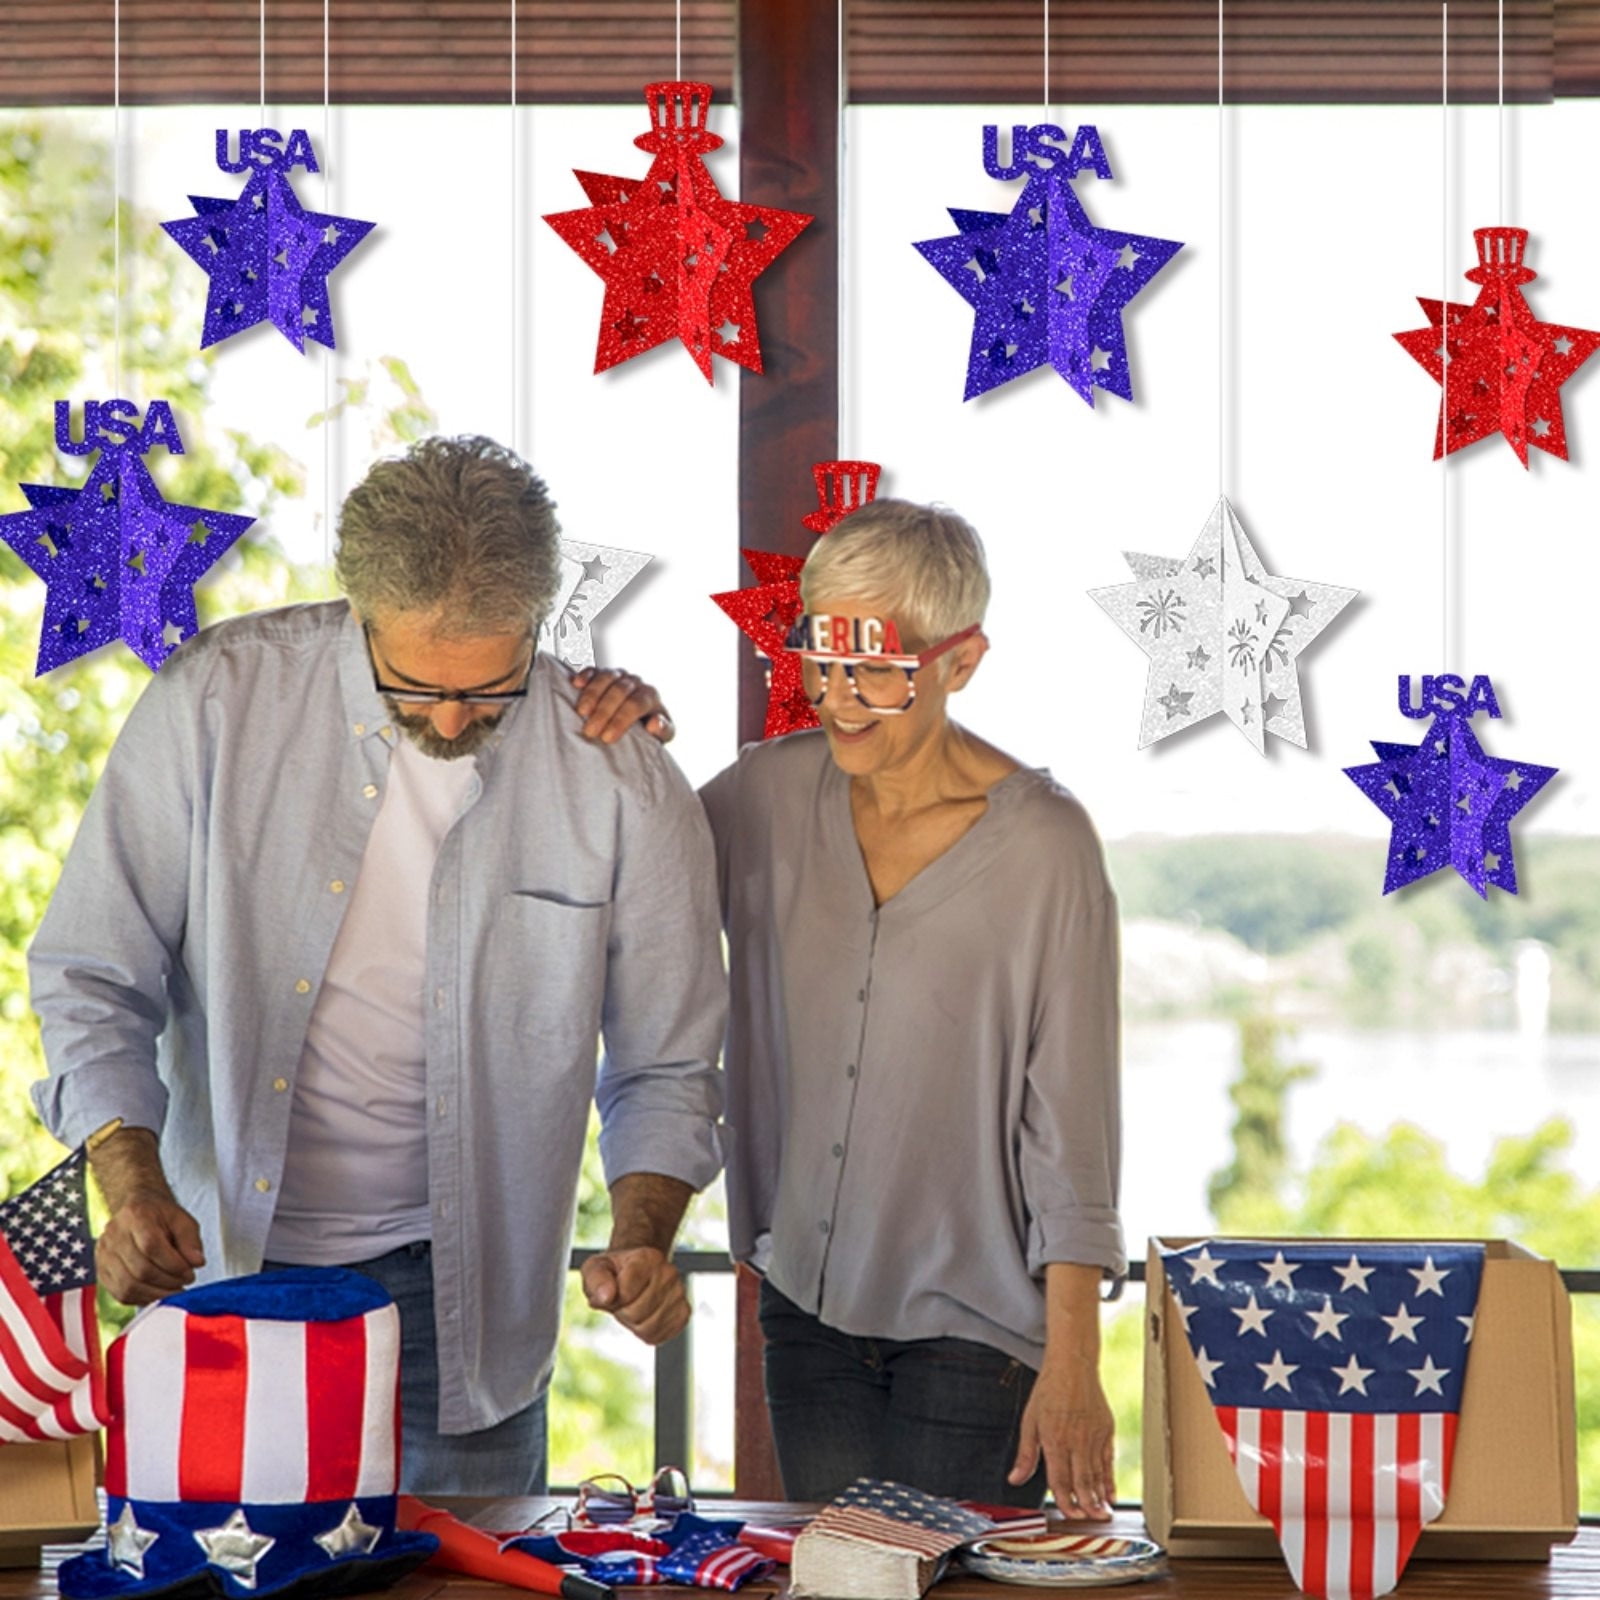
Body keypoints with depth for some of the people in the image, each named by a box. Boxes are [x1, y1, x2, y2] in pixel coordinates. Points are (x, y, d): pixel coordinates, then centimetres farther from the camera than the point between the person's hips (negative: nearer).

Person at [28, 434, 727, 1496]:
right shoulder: (216, 700, -10)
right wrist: (135, 1187, -18)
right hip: (223, 1262, 0)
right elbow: (93, 981, -4)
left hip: (456, 1300, 0)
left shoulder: (625, 789, -9)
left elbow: (664, 1069, 3)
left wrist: (641, 1239, -14)